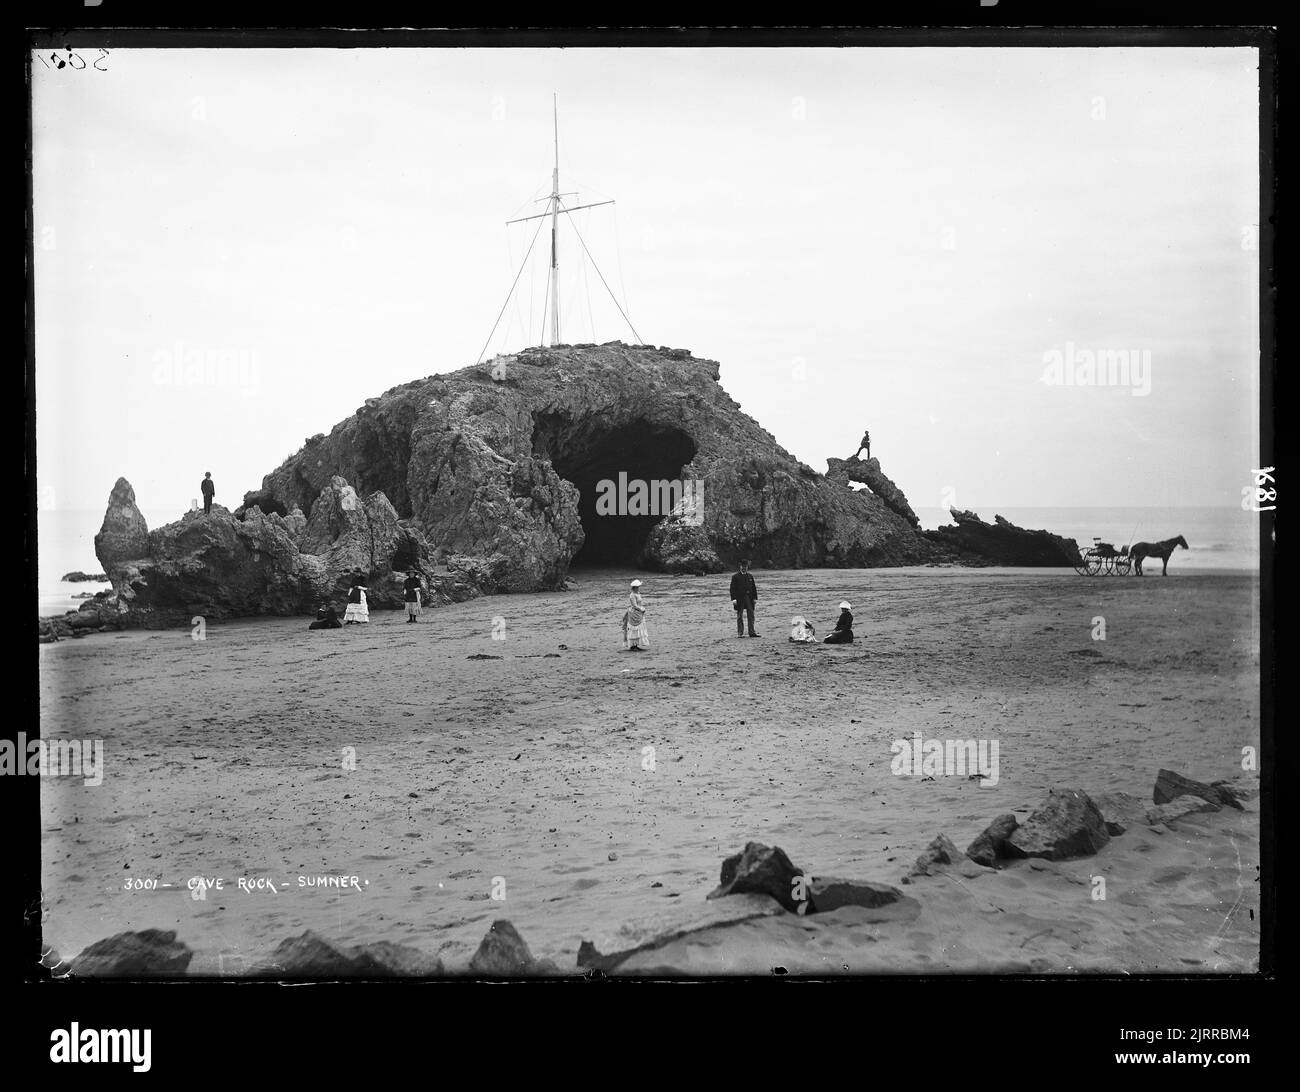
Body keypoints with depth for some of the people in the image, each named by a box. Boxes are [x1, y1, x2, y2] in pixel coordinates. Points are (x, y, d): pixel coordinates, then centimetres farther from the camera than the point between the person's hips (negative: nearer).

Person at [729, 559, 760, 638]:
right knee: (739, 616, 2)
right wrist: (733, 599, -14)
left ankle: (752, 632, 7)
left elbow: (754, 587, 14)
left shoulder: (750, 576, 12)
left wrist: (755, 598, 7)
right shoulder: (735, 576, -1)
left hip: (749, 598, 4)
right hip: (739, 598, -4)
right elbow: (732, 588, -5)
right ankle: (740, 633, 7)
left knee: (751, 615, 3)